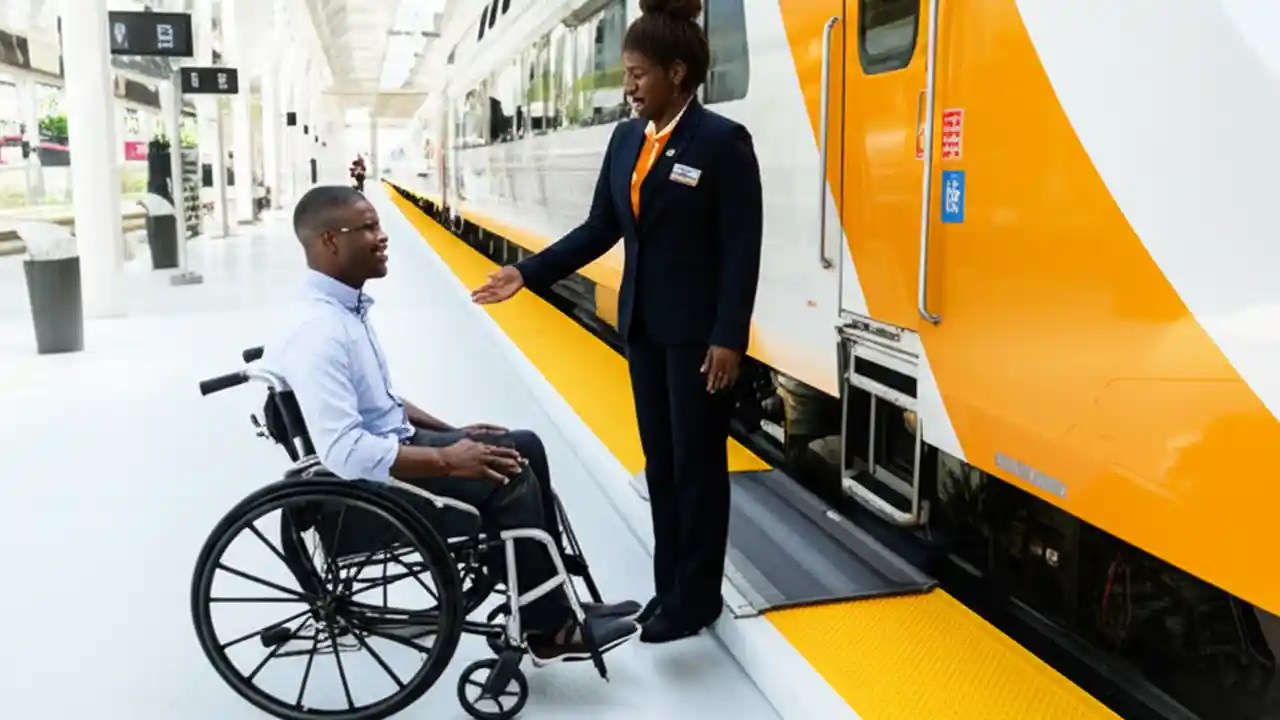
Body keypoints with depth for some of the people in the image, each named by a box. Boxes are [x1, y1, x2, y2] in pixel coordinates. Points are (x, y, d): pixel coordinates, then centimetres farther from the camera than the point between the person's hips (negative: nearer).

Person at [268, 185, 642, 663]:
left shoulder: (347, 306, 5)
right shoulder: (319, 332, -26)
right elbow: (345, 452, -32)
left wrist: (449, 432, 12)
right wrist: (445, 459, -26)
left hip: (391, 442, 10)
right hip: (371, 479, -10)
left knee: (525, 449, 7)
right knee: (510, 478, -17)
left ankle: (553, 602, 12)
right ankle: (549, 630, -2)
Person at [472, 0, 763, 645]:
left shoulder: (722, 141, -13)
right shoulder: (626, 139, 7)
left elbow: (742, 248, -15)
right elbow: (600, 228, 10)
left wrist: (729, 338, -19)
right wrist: (527, 274, 3)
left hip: (698, 329, -7)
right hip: (643, 323, 7)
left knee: (698, 461, 3)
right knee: (660, 458, 13)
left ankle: (695, 598, 15)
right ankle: (669, 589, 24)